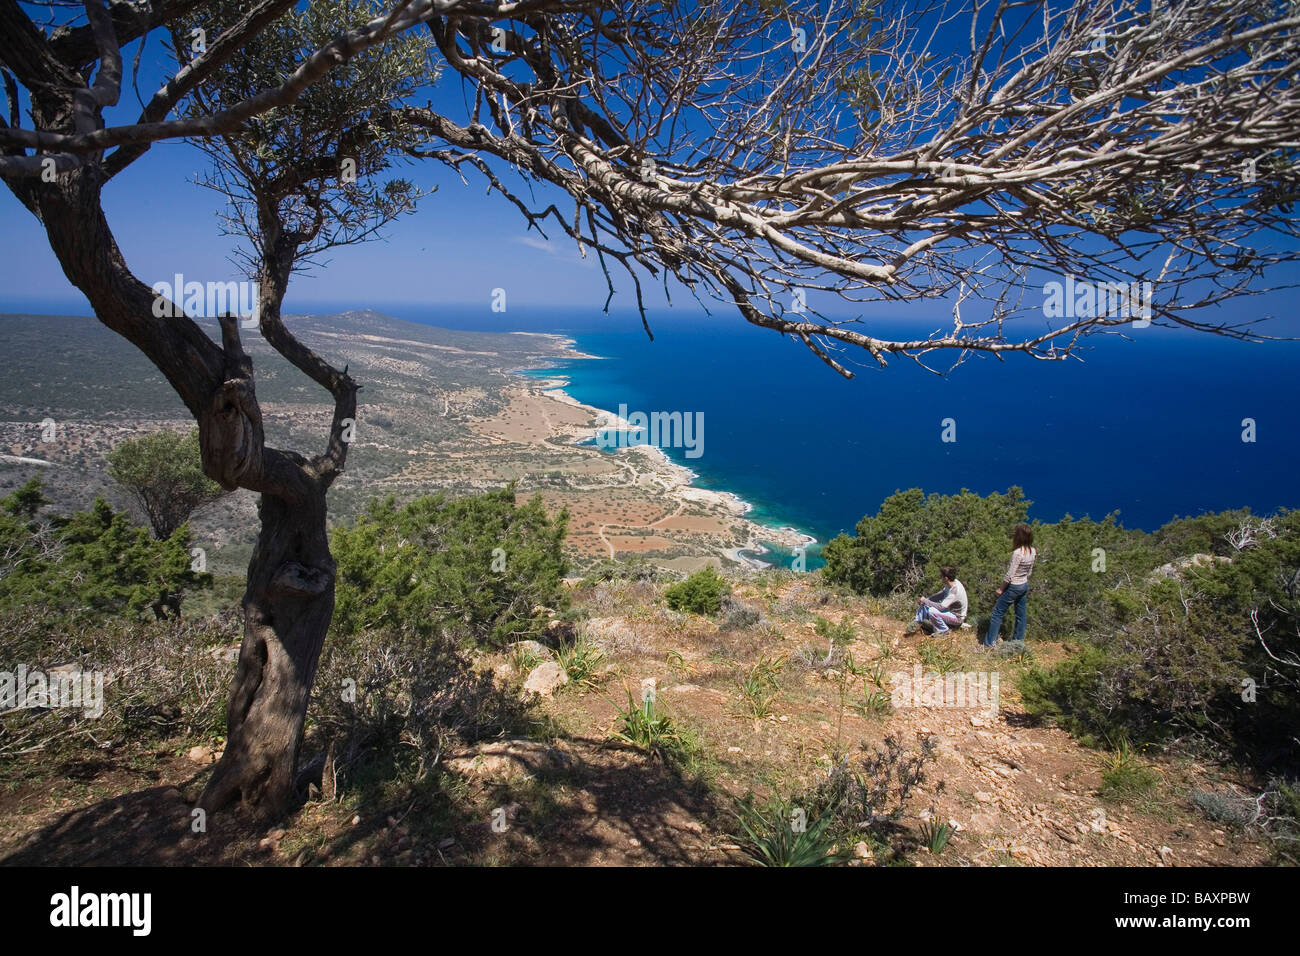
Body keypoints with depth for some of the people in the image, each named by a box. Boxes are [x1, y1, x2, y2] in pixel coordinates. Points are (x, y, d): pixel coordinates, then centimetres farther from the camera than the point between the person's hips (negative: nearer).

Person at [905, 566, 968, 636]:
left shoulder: (955, 591, -35)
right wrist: (927, 599, -6)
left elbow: (941, 607, -34)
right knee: (924, 604, 5)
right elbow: (942, 594, 8)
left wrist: (925, 601, -21)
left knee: (932, 611, -32)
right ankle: (915, 625, 8)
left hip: (957, 617, -9)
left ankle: (944, 630, -9)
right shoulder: (952, 583, -8)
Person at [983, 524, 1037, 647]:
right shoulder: (1032, 551, -1)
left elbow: (1009, 575, -22)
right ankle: (1018, 640, 29)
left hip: (1013, 587, -8)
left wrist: (1001, 589, -10)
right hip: (1024, 586, 8)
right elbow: (1029, 572, 9)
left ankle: (989, 643, 2)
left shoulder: (1018, 552, -25)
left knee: (997, 613, 1)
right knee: (1020, 615, 17)